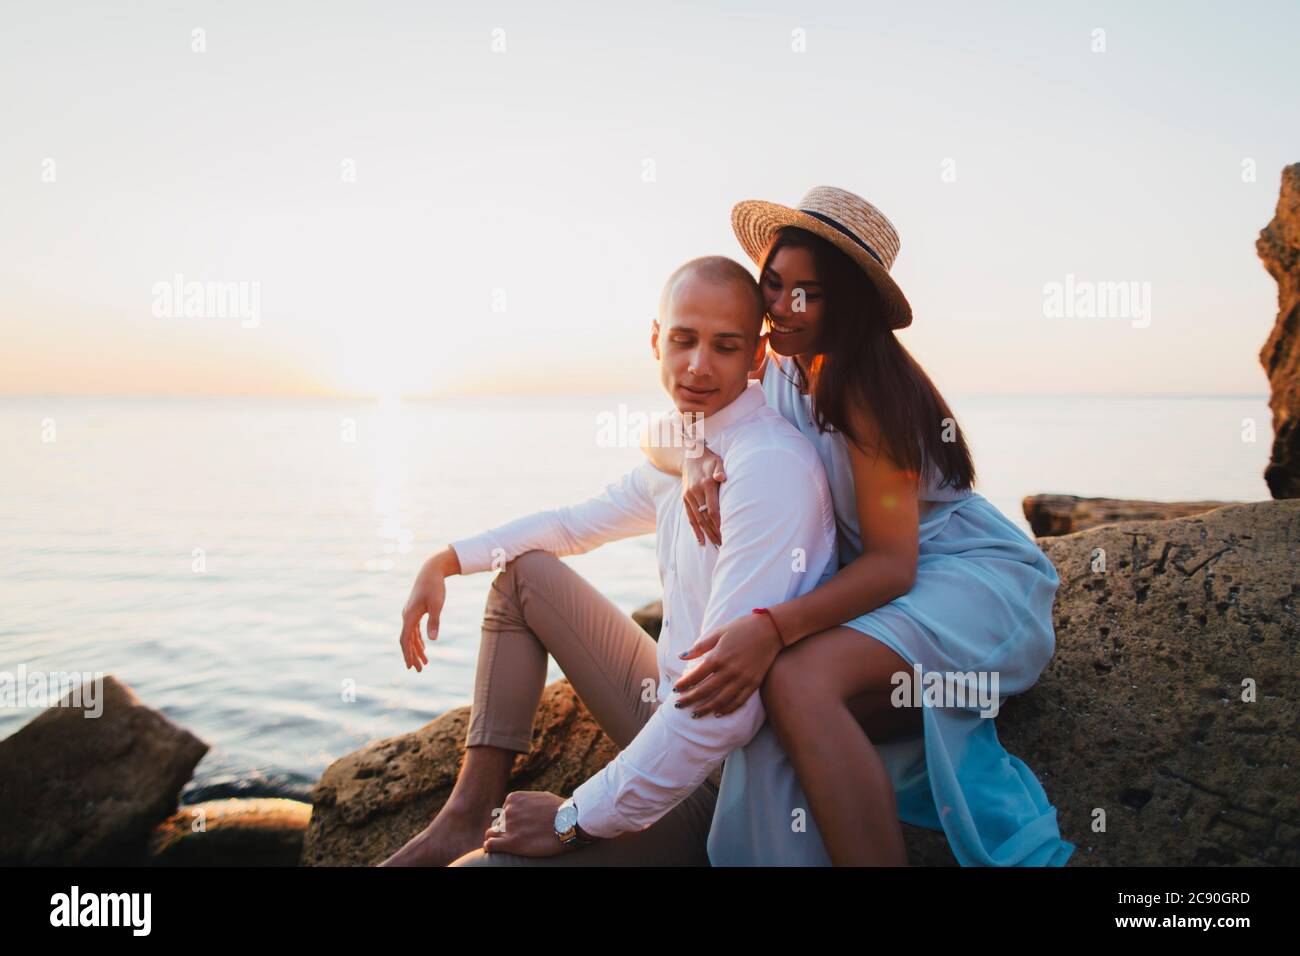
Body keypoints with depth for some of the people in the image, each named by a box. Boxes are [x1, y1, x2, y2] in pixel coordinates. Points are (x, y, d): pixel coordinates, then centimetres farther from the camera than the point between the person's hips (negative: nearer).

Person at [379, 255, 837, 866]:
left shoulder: (772, 468, -26)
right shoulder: (682, 445, 3)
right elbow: (579, 523, 22)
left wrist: (575, 822, -23)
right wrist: (448, 561, 13)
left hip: (722, 781, -9)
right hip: (667, 716, 9)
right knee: (523, 570, 11)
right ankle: (467, 818, 7)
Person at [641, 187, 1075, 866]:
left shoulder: (865, 383, -18)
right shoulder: (772, 366, 3)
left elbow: (892, 563, -21)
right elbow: (657, 436, 6)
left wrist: (772, 629, -36)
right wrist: (691, 460, -19)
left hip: (973, 577, -6)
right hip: (876, 585, 6)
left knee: (798, 678, -33)